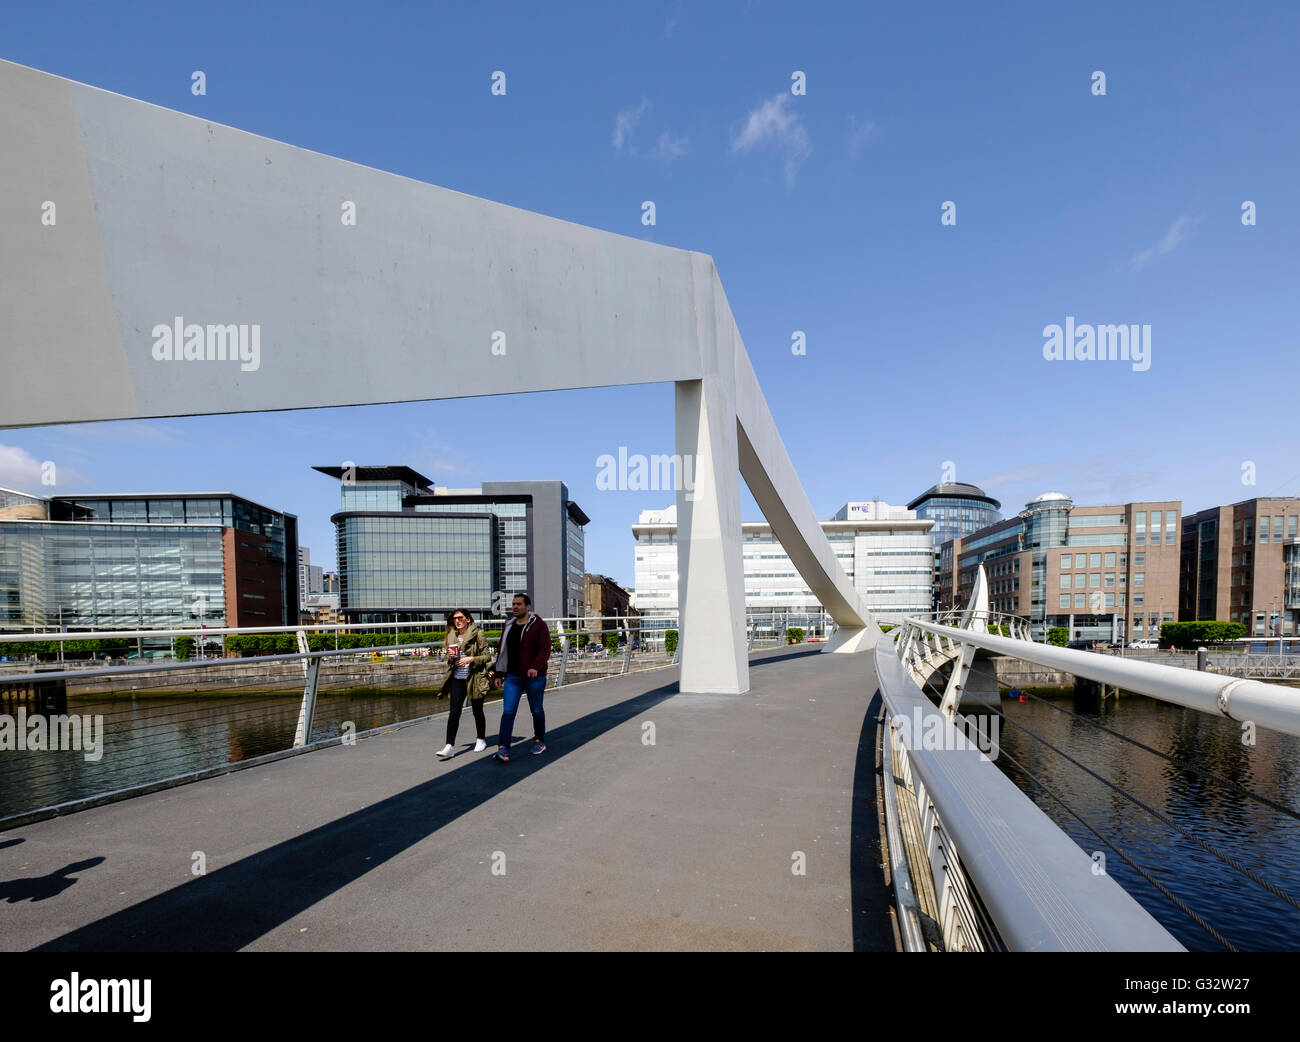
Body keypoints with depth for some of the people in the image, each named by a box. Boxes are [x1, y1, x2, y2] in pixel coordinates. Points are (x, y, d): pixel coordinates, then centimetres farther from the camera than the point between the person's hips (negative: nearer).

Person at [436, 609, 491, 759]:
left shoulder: (477, 635, -7)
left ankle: (481, 739, 29)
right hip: (457, 679, 4)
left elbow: (487, 656, -7)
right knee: (454, 711, -6)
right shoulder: (452, 636, 9)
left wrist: (472, 659, -20)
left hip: (475, 679, -4)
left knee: (477, 711, 9)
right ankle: (450, 746, -7)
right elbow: (450, 661, 19)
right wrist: (450, 658, -4)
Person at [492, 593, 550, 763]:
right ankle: (503, 749, -7)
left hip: (534, 677, -4)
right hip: (512, 677, 4)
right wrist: (499, 673, 13)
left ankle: (540, 742, 28)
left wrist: (535, 667, -28)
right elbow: (502, 650, 18)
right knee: (508, 712, -6)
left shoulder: (539, 625, -8)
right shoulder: (510, 626, 10)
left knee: (536, 711, 10)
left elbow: (545, 650, -14)